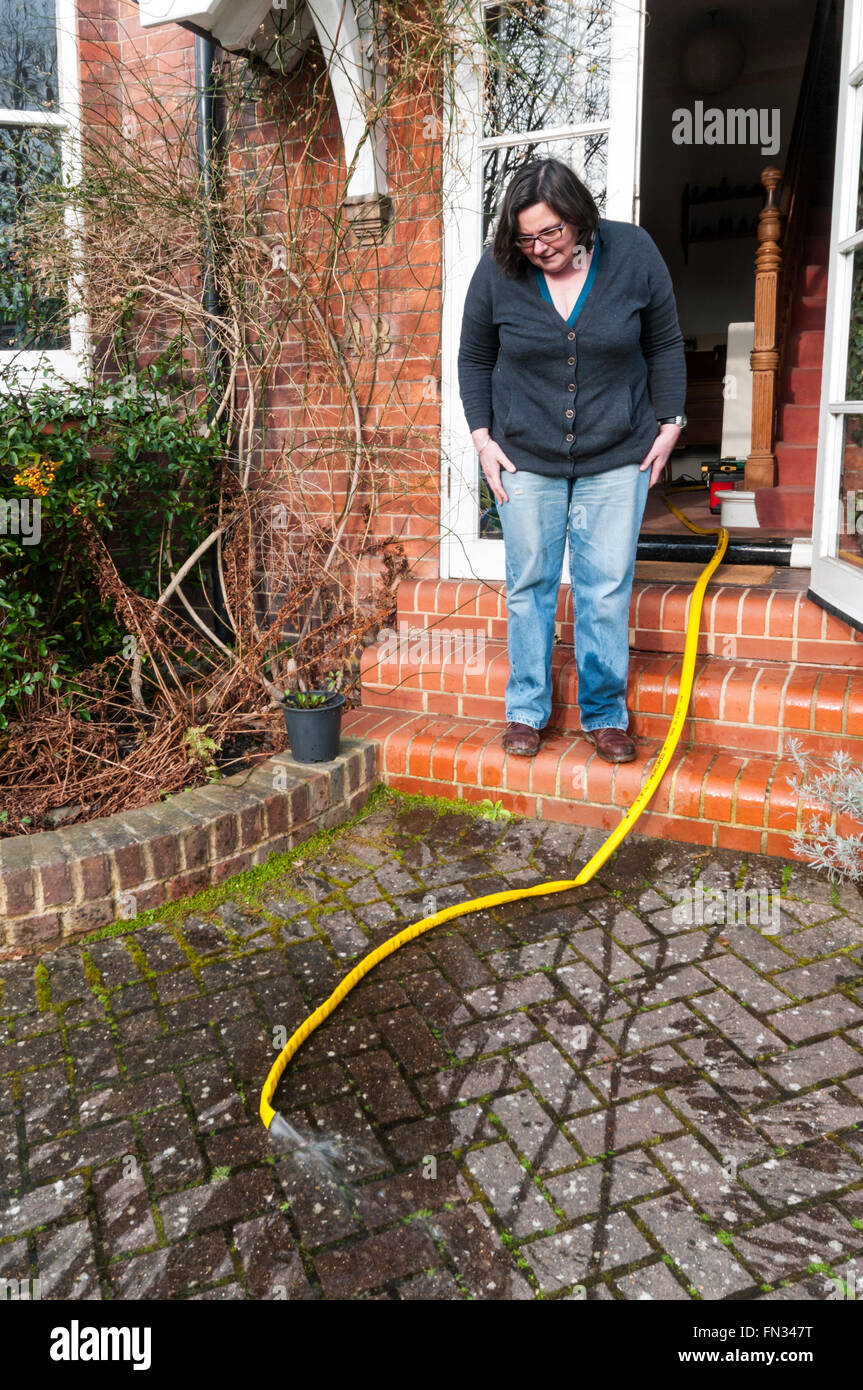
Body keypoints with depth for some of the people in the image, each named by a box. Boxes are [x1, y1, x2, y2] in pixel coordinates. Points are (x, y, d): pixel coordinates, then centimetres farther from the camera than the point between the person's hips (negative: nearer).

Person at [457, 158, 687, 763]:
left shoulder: (633, 252, -6)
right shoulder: (498, 270, -6)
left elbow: (665, 345, 4)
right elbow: (474, 359, 6)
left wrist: (670, 423, 1)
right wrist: (482, 436, 0)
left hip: (616, 458, 0)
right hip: (525, 458, 1)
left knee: (607, 589, 2)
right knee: (529, 587, 6)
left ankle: (605, 714, 17)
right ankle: (526, 711, 20)